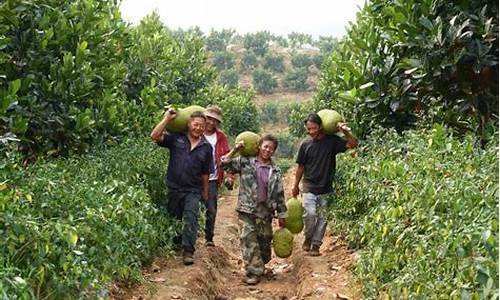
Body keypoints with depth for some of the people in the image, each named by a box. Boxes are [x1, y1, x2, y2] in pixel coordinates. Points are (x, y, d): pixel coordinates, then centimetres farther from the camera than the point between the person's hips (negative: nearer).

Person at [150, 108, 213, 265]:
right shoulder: (176, 139, -1)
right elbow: (155, 136, -13)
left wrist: (205, 192, 15)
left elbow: (205, 173, 11)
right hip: (174, 188, 1)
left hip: (193, 190, -1)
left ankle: (188, 251, -9)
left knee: (190, 219, -13)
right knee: (173, 219, 16)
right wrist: (167, 118, -15)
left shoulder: (206, 147, 4)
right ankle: (176, 243, 39)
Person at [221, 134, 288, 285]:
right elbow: (224, 164, -2)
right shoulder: (245, 162, 3)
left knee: (264, 242, 10)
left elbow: (279, 195, 9)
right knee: (248, 239, -10)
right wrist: (235, 150, -8)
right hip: (246, 210, -2)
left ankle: (260, 265, 32)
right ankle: (254, 272, -6)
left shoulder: (275, 171, 8)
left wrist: (281, 215, 8)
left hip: (265, 212, 2)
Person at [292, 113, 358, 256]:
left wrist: (345, 132, -23)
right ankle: (308, 238, 10)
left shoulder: (331, 141, -3)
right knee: (310, 213, -16)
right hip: (309, 187, -1)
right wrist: (296, 186, 12)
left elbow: (353, 144, -6)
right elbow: (301, 167, 7)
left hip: (326, 188, 1)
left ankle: (316, 245, 18)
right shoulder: (306, 144, -2)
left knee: (322, 217, 5)